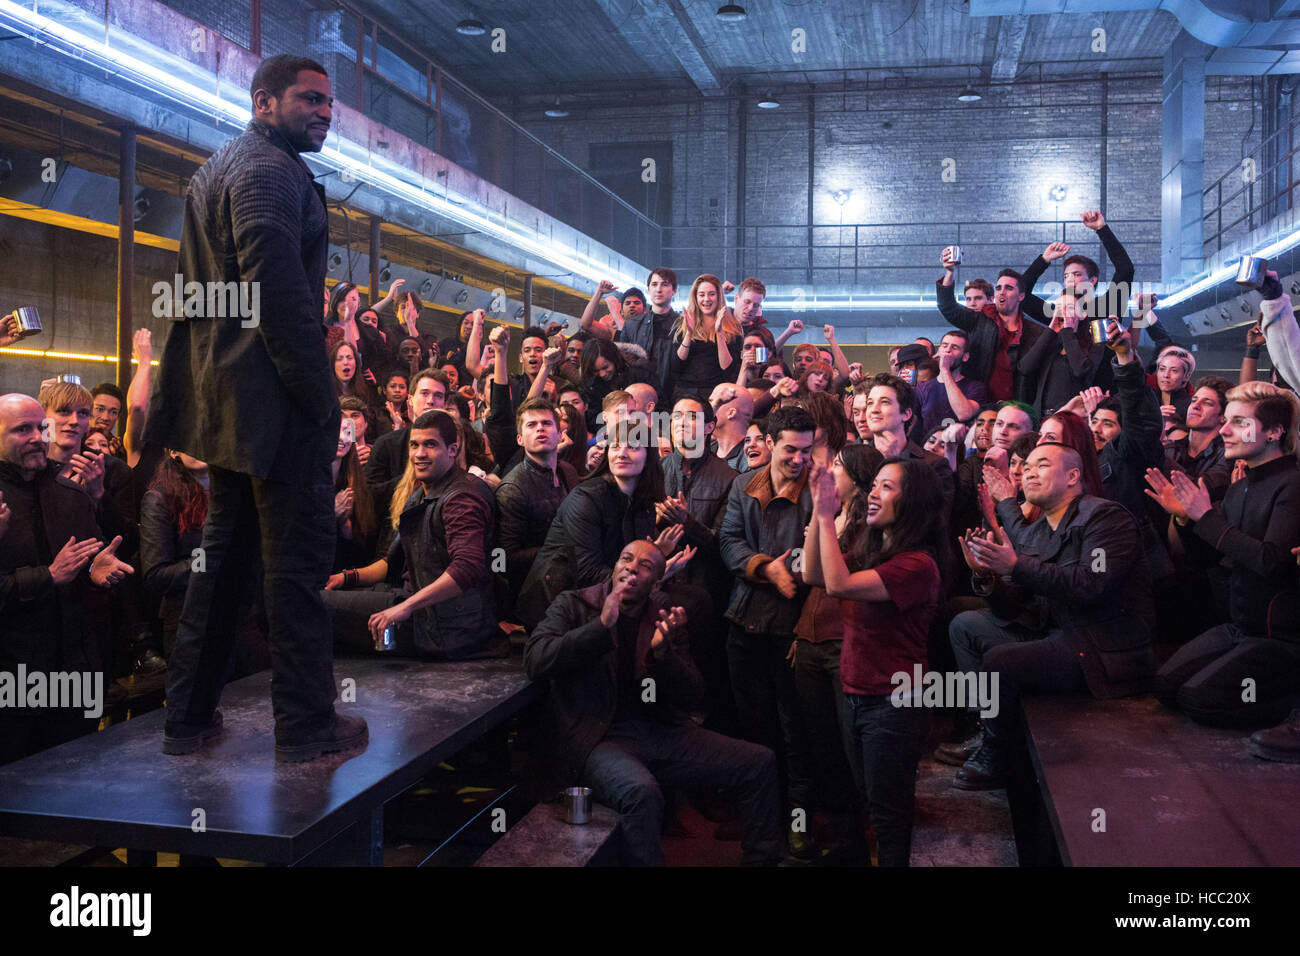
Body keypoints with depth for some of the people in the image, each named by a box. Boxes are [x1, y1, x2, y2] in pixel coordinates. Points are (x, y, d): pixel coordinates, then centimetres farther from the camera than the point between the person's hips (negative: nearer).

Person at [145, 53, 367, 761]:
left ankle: (190, 715, 22)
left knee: (224, 552, 16)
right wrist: (320, 397, -17)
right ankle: (306, 726, 5)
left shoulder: (212, 170, 22)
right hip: (276, 405, -10)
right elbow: (281, 294, -21)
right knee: (298, 559, -3)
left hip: (221, 401, 10)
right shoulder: (271, 171, -11)